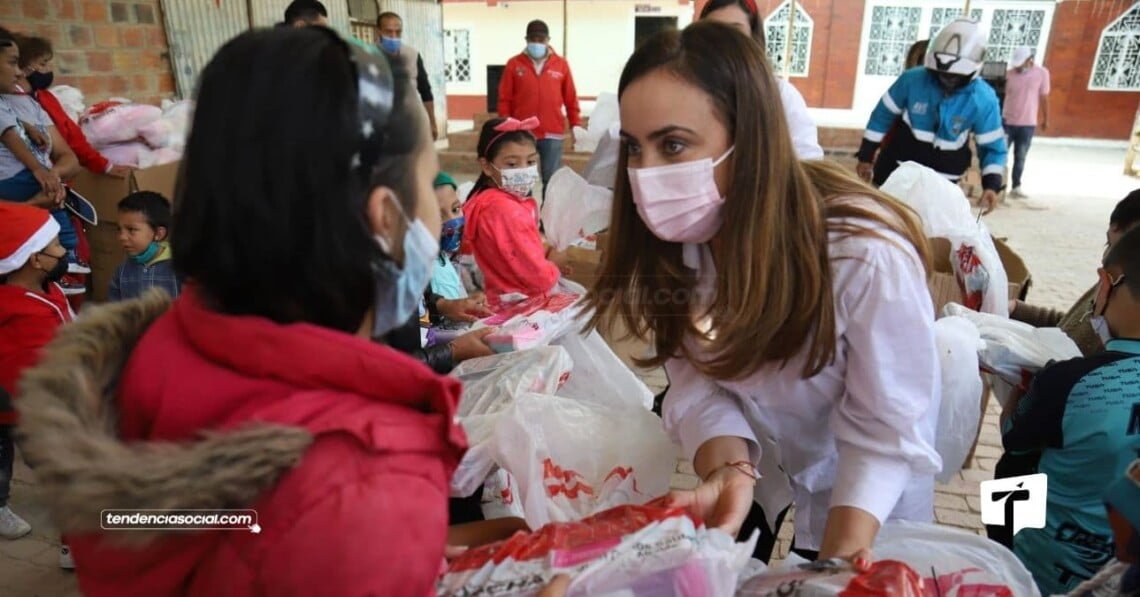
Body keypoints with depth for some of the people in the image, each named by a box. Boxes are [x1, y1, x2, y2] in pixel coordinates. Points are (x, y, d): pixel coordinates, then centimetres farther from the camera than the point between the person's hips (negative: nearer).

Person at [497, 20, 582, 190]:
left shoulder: (561, 64, 6)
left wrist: (575, 124, 5)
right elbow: (505, 99, 3)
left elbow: (571, 98, 8)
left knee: (551, 179, 3)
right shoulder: (514, 64, 4)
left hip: (552, 133, 0)